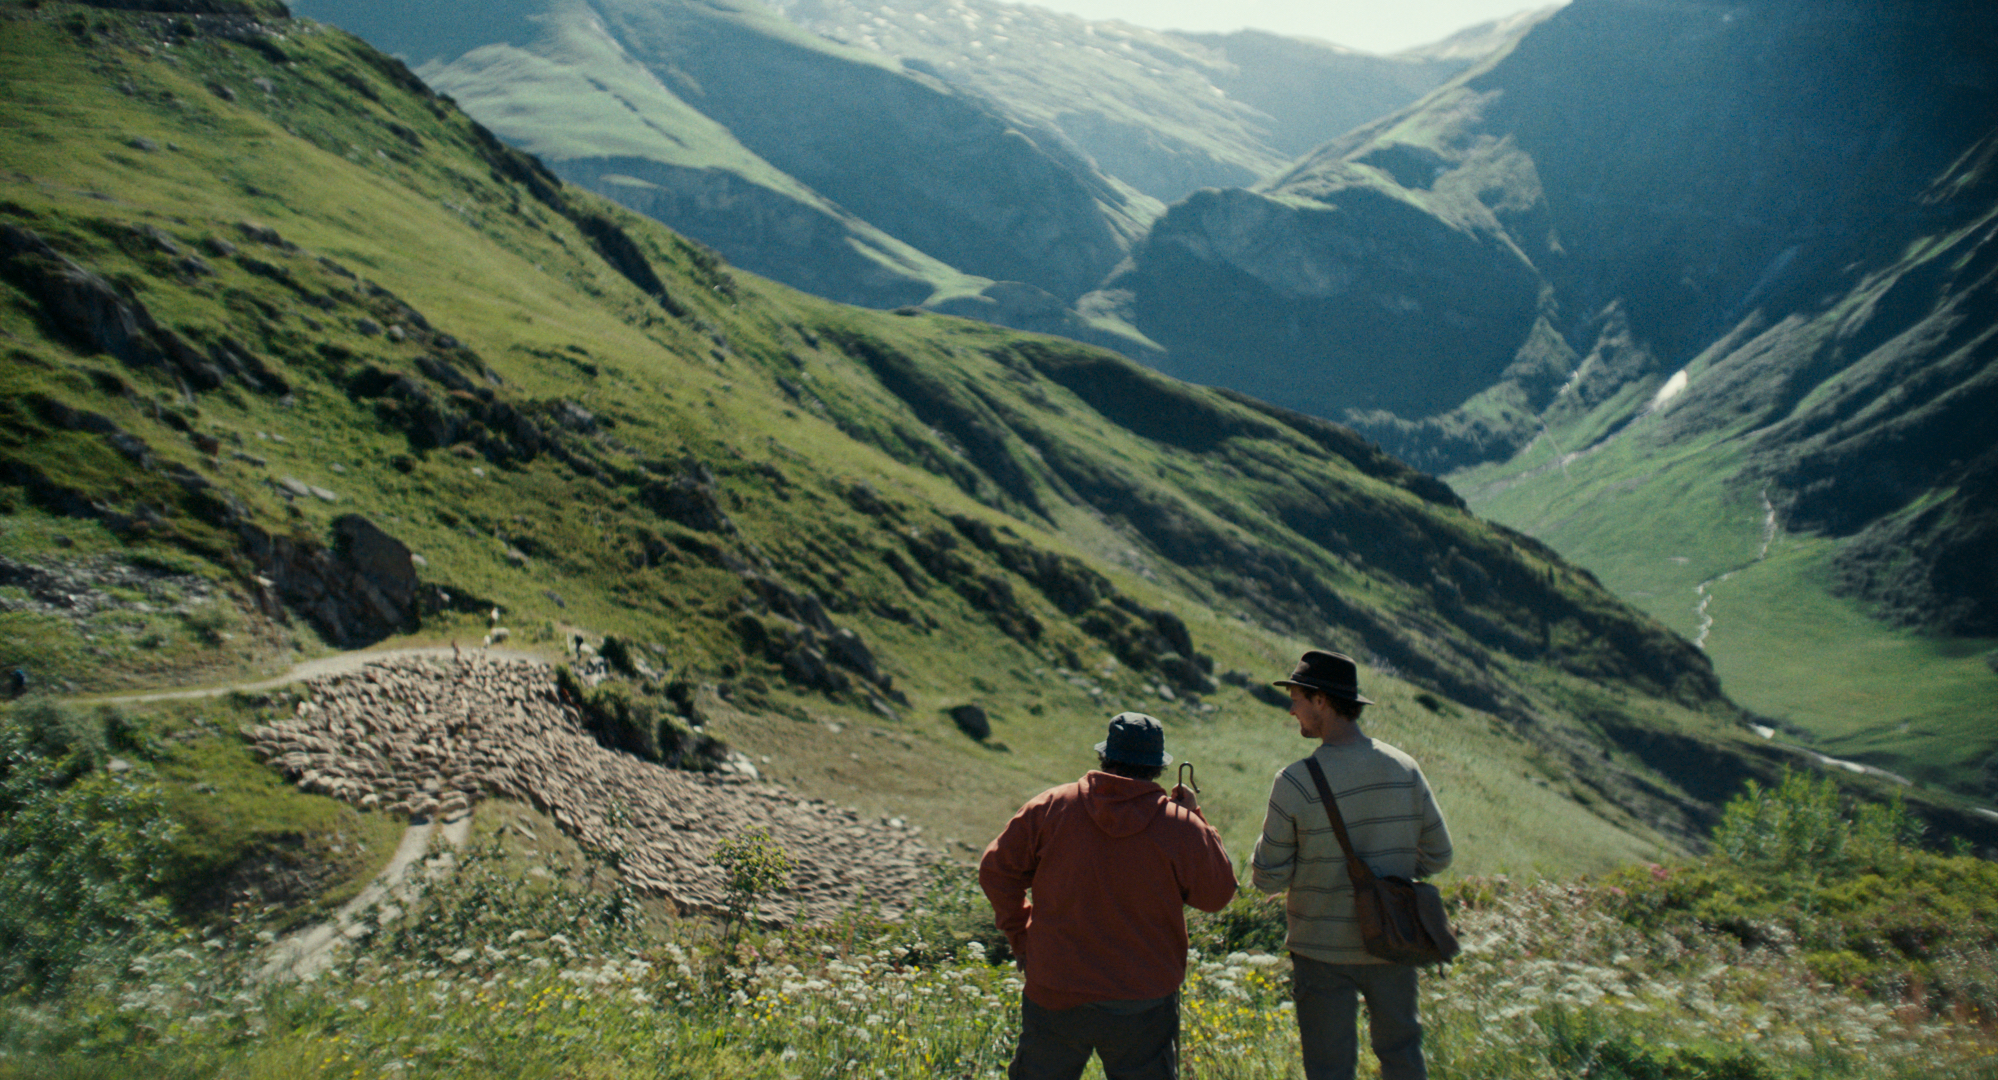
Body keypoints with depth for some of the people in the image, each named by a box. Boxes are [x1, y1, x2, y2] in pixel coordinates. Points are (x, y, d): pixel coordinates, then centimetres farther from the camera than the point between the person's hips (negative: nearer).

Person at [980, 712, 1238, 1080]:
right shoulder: (1179, 826, -8)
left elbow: (997, 870, 2)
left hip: (1056, 996, 1)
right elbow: (1217, 895, 6)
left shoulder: (1051, 807, -3)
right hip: (1141, 1004, -1)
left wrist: (1020, 936, 13)